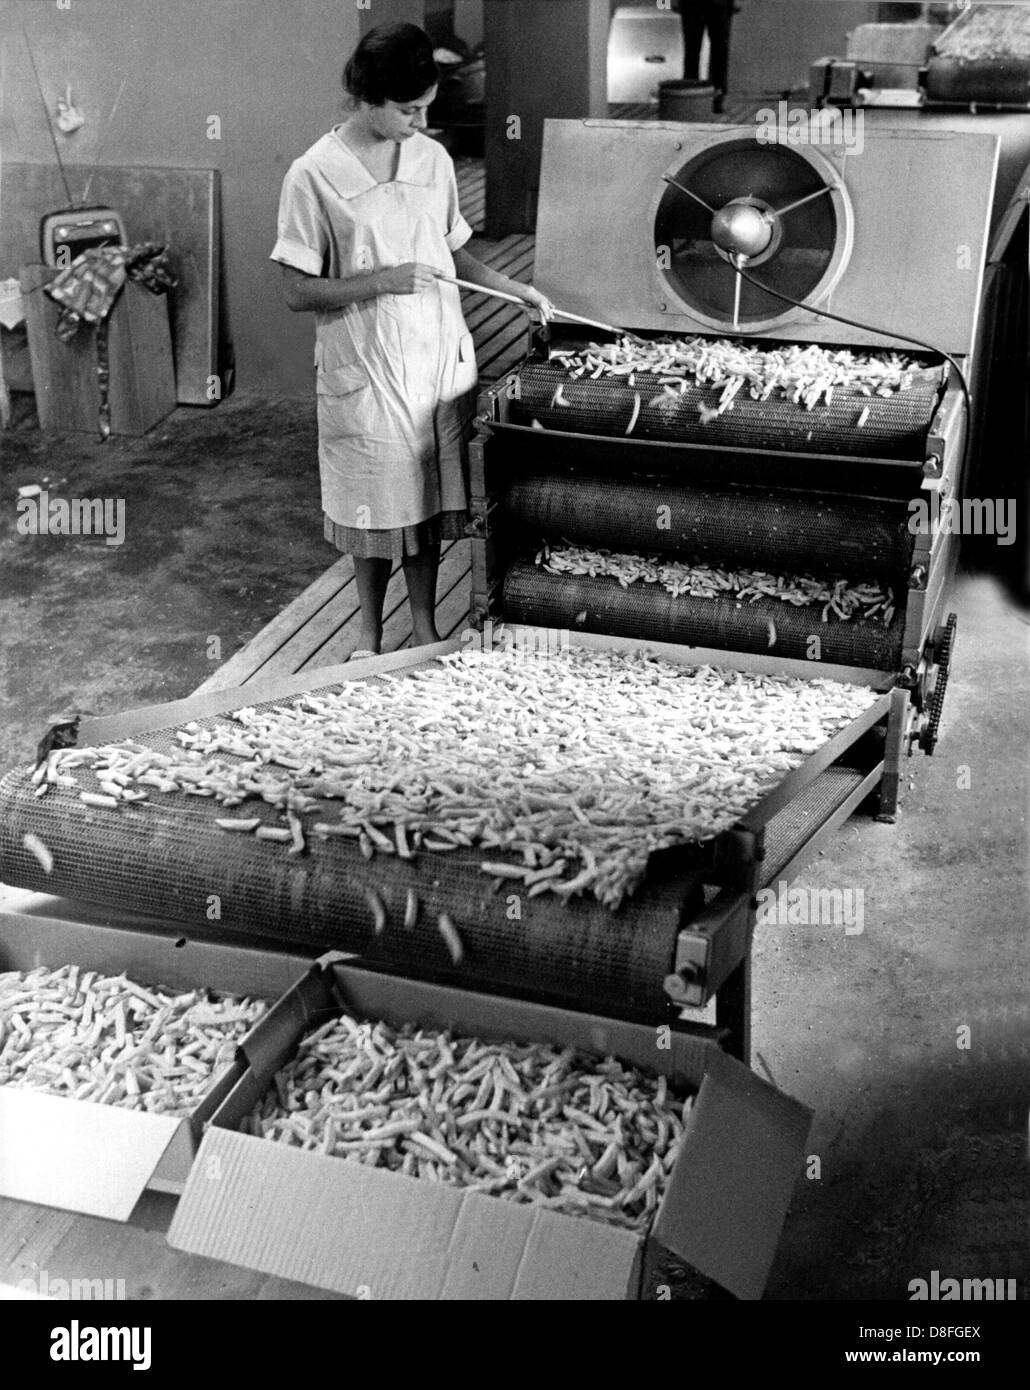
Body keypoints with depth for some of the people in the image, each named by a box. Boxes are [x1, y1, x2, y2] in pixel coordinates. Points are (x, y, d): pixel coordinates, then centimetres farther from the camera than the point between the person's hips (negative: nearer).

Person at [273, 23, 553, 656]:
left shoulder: (434, 158, 3)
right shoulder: (315, 175, -11)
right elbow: (299, 292, -11)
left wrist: (514, 287, 4)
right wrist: (382, 281, -22)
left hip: (439, 360, 4)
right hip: (363, 371, -4)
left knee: (430, 499, 12)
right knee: (375, 507, 9)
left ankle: (426, 626, 29)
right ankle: (371, 633, 28)